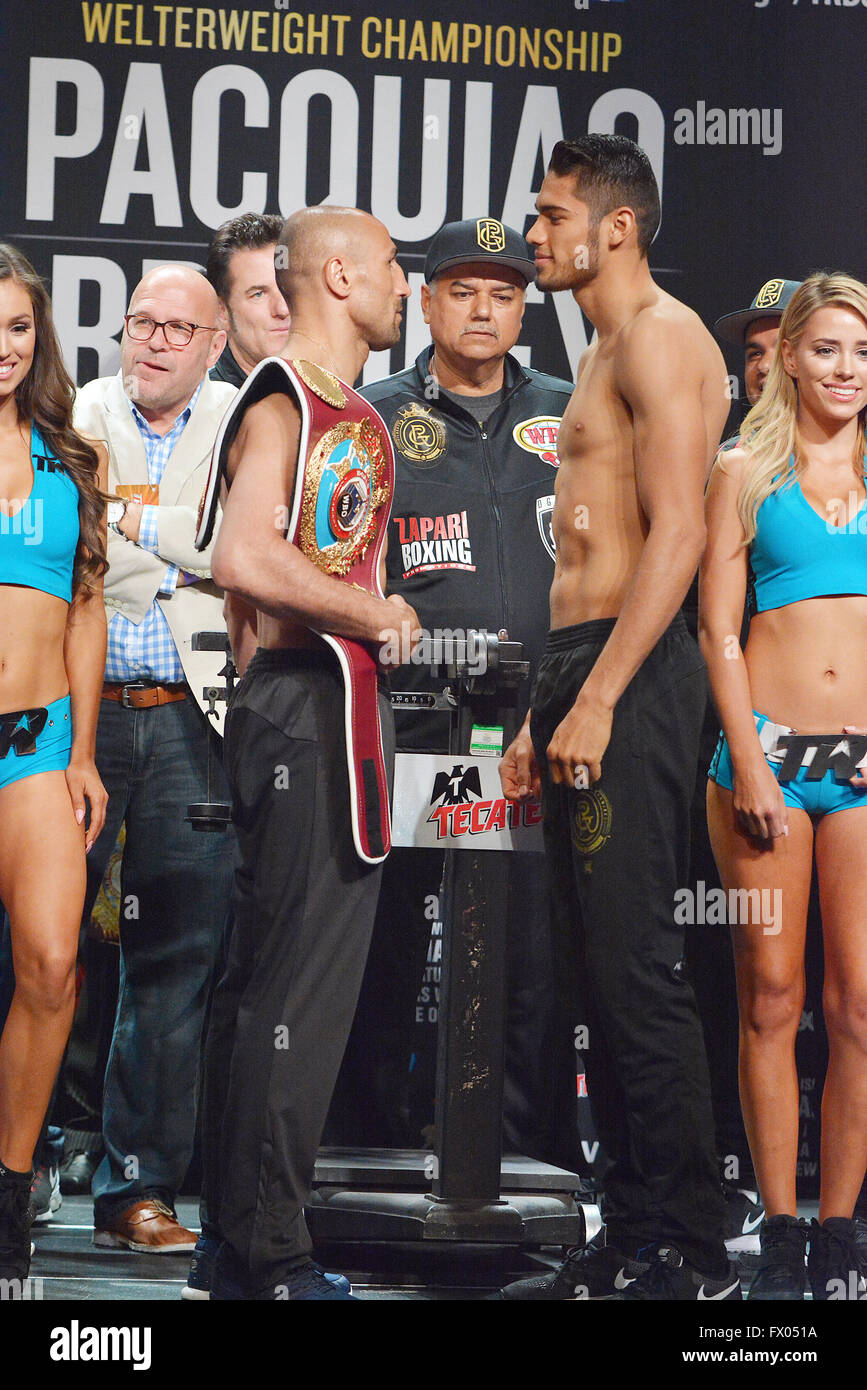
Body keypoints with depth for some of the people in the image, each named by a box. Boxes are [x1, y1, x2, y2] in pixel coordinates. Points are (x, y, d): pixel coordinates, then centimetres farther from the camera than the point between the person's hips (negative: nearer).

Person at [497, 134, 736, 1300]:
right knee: (603, 969, 9)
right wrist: (543, 715, 22)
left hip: (631, 677, -10)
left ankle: (686, 1255, -7)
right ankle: (633, 1237, 14)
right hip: (583, 672, 10)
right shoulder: (606, 352, 24)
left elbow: (676, 533, -17)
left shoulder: (660, 334, -7)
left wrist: (598, 700, -22)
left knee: (635, 965, -11)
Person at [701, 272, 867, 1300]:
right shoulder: (745, 474, 9)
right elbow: (719, 631, 4)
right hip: (771, 747, -1)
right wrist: (749, 762, -6)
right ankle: (780, 1236, 8)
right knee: (771, 998, 1)